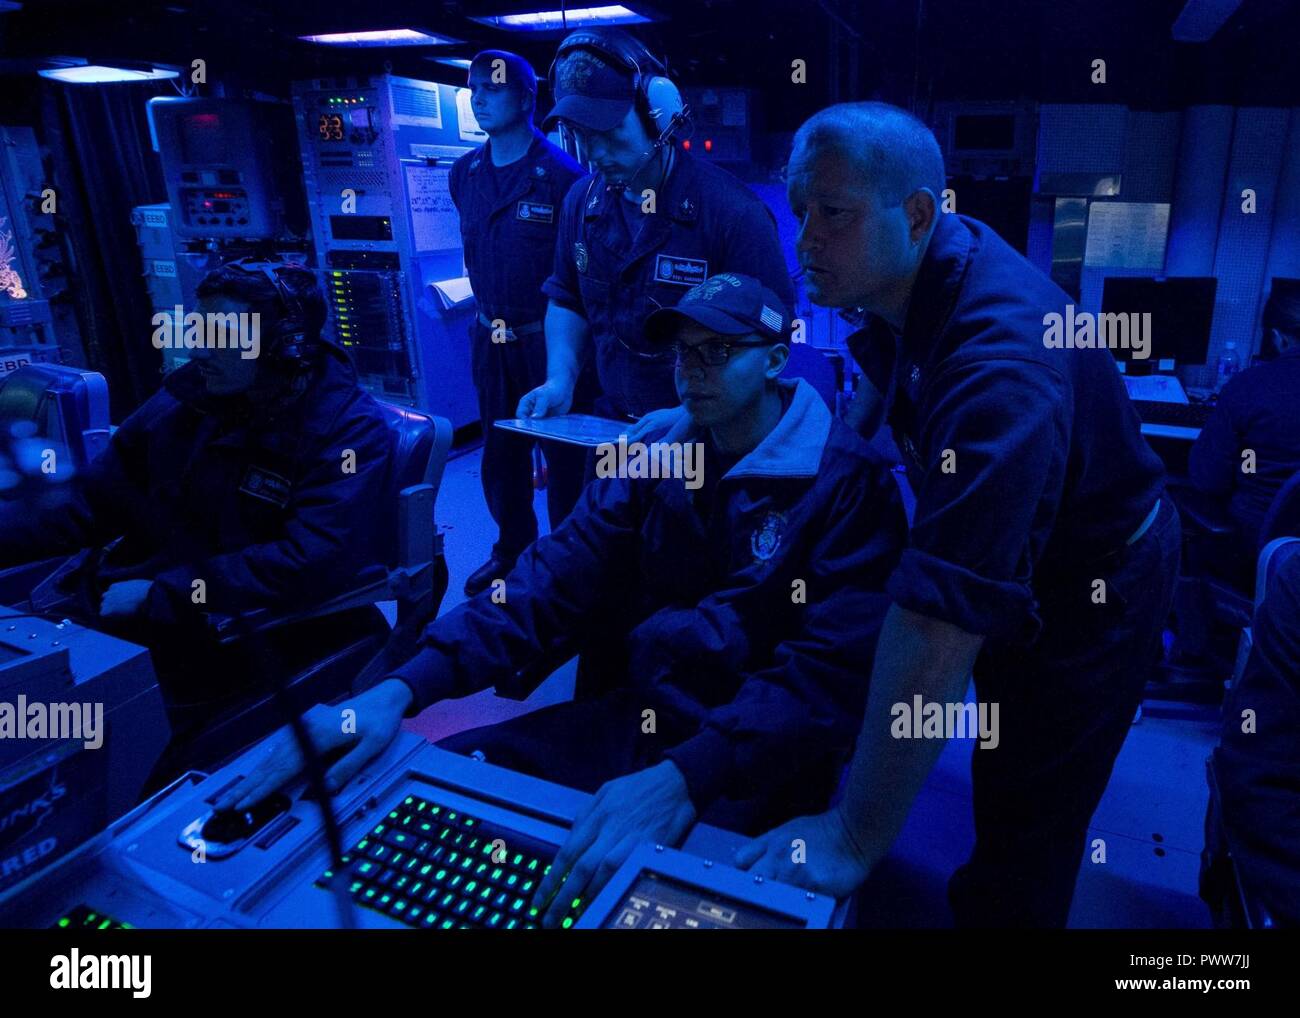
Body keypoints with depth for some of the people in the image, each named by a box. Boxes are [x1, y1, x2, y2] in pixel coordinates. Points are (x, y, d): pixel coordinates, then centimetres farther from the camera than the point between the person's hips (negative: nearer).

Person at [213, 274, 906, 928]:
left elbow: (830, 673, -21)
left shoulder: (849, 483, -11)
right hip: (632, 718, 5)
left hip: (752, 760, -5)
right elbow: (551, 581, -3)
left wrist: (682, 779, -35)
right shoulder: (649, 457, 6)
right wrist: (401, 690, -17)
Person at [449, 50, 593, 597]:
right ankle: (511, 549, 33)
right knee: (499, 449, 16)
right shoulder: (464, 173, 7)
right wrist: (488, 310, 16)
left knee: (562, 449, 4)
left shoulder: (560, 175, -13)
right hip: (490, 337, 6)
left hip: (548, 337, -6)